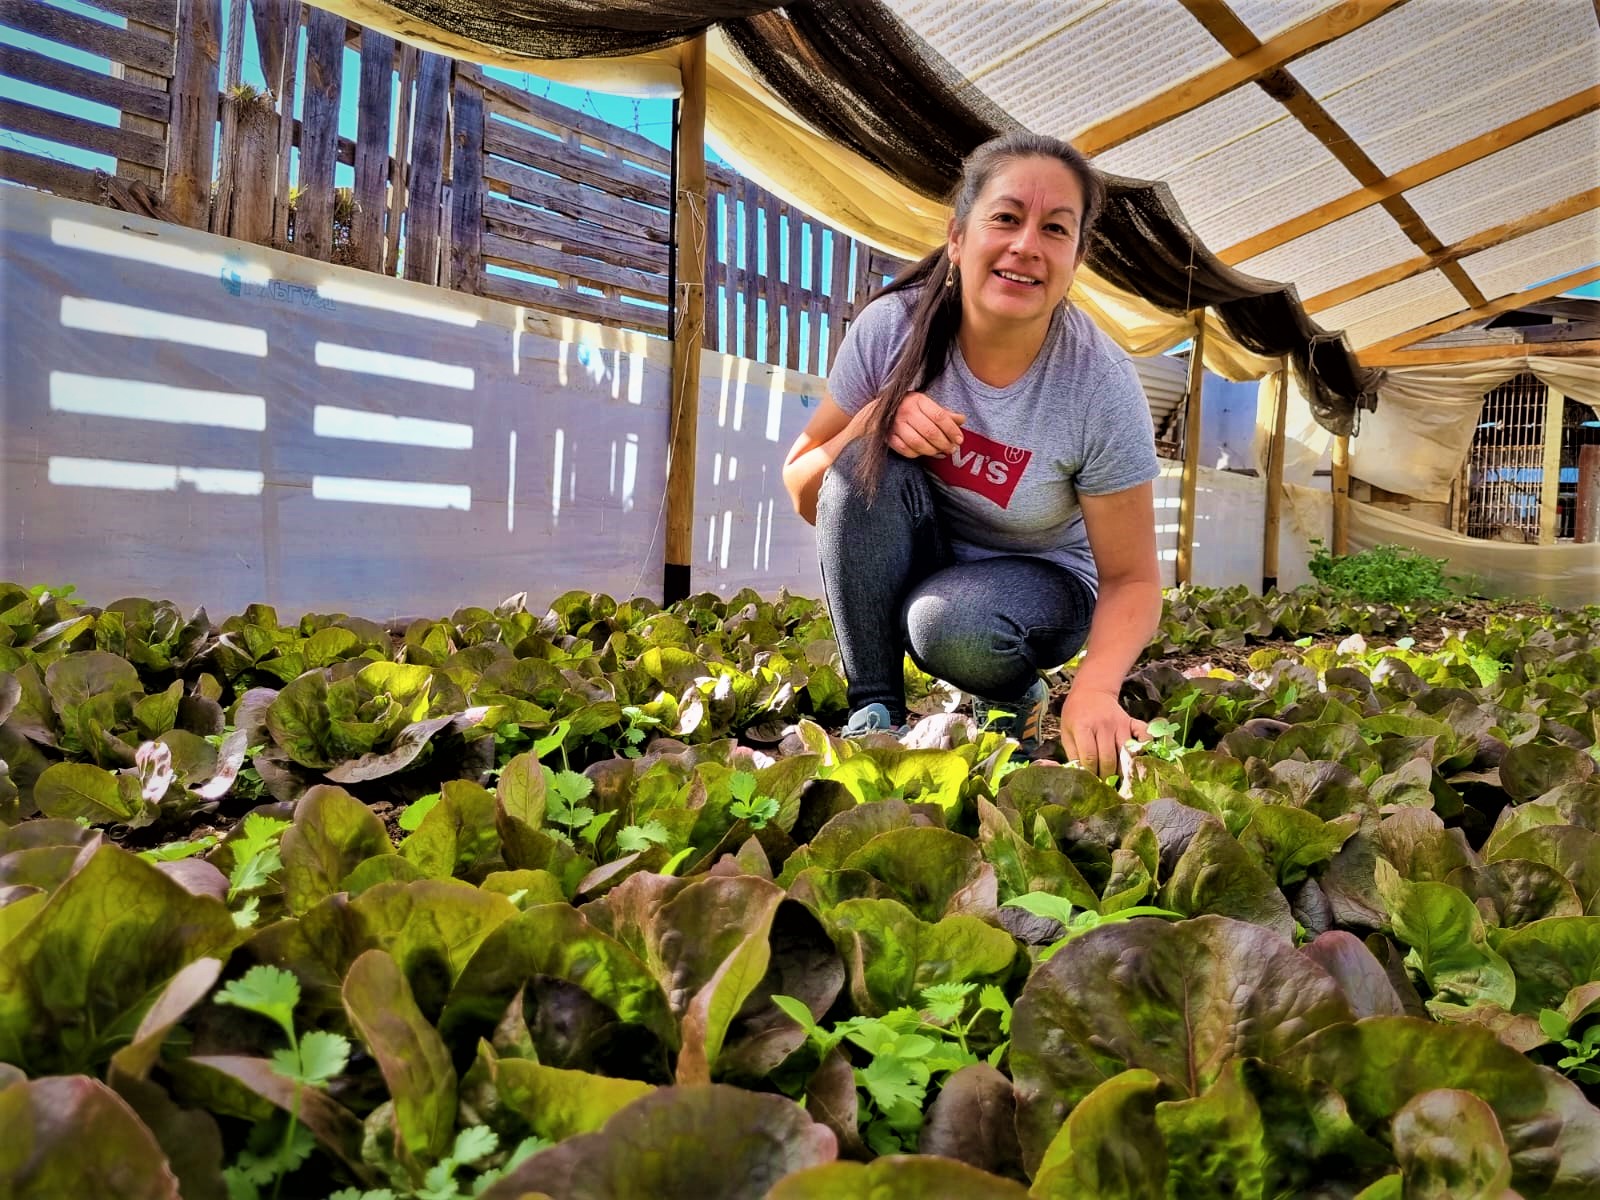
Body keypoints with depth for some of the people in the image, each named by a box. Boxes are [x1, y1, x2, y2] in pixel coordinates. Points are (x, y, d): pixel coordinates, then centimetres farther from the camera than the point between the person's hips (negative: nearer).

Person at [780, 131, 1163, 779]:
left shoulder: (1102, 387, -22)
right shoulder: (893, 326, -17)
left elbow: (1131, 578, -17)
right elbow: (803, 495, -9)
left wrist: (1096, 690, -38)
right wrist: (875, 419, -30)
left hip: (1041, 581, -2)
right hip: (904, 568, 3)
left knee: (948, 622, -35)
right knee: (865, 462, -28)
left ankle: (1016, 700, 2)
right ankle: (874, 713, -15)